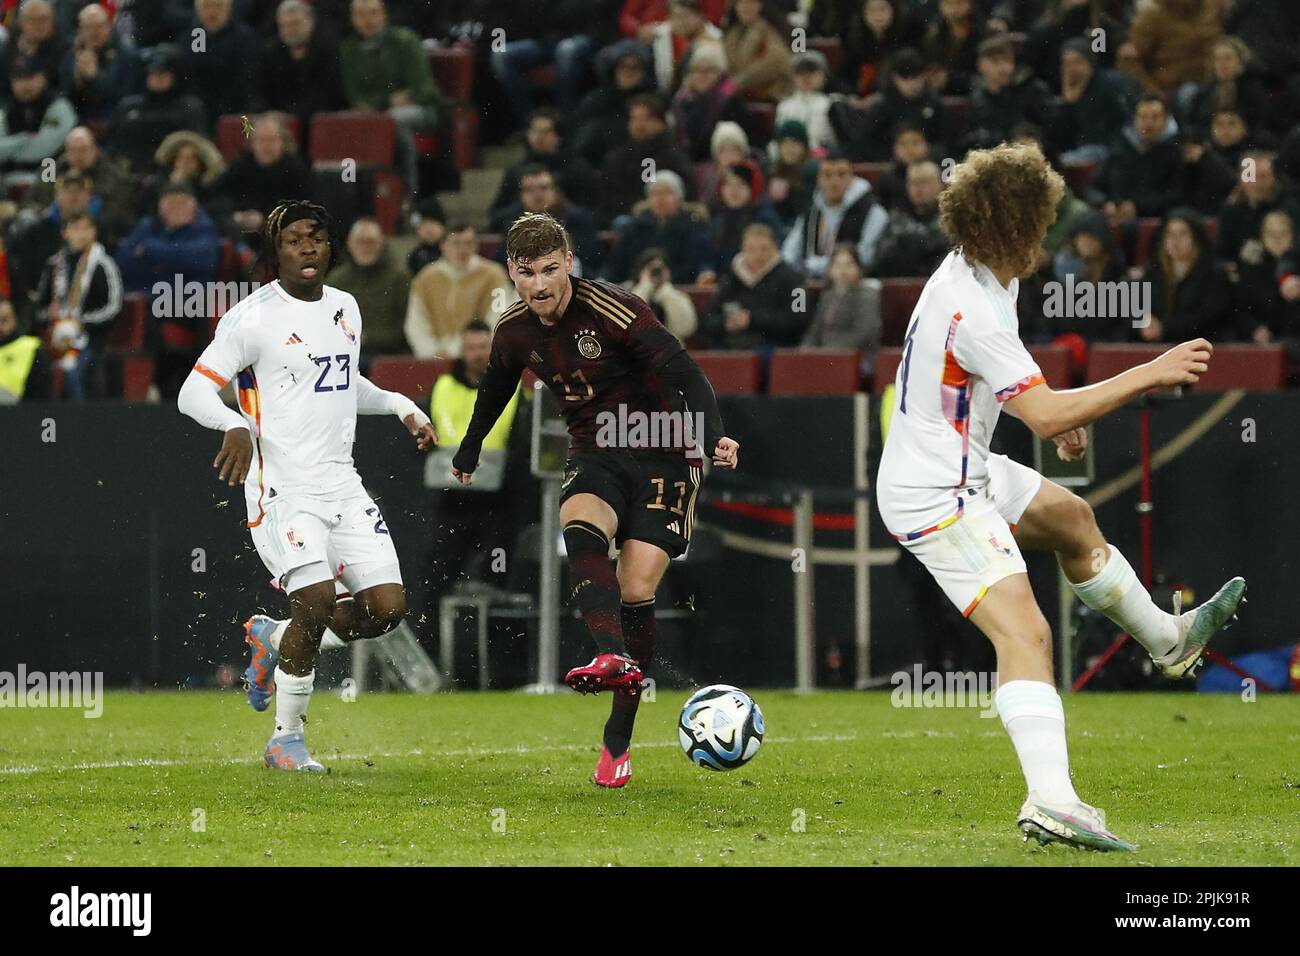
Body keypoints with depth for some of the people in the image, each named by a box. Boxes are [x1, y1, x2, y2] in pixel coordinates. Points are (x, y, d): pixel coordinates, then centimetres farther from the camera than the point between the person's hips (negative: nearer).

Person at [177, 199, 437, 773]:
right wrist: (236, 426, -31)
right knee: (315, 604, -19)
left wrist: (403, 408, 18)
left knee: (388, 606, -4)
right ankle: (286, 741, -1)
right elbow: (193, 392, -13)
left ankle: (273, 640, 20)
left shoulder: (345, 309, 13)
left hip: (342, 484, 7)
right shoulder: (252, 318, -9)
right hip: (283, 487, -7)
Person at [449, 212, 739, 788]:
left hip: (661, 457, -4)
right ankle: (613, 657, -53)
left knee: (636, 590, -12)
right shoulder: (514, 333, 0)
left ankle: (618, 742, -2)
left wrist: (714, 436, -39)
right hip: (594, 457, 4)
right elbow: (495, 390, 22)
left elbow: (682, 371, -24)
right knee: (579, 529, -31)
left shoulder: (612, 311, -19)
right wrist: (468, 453, 37)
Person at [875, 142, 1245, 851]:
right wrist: (1151, 375, -28)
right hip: (934, 497, -11)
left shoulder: (979, 274, 3)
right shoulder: (972, 311, -30)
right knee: (1024, 632, -19)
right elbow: (1046, 418, -33)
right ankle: (1052, 802, -29)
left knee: (1070, 517, 29)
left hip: (965, 468, 11)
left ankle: (1167, 640, 51)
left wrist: (1059, 409, 14)